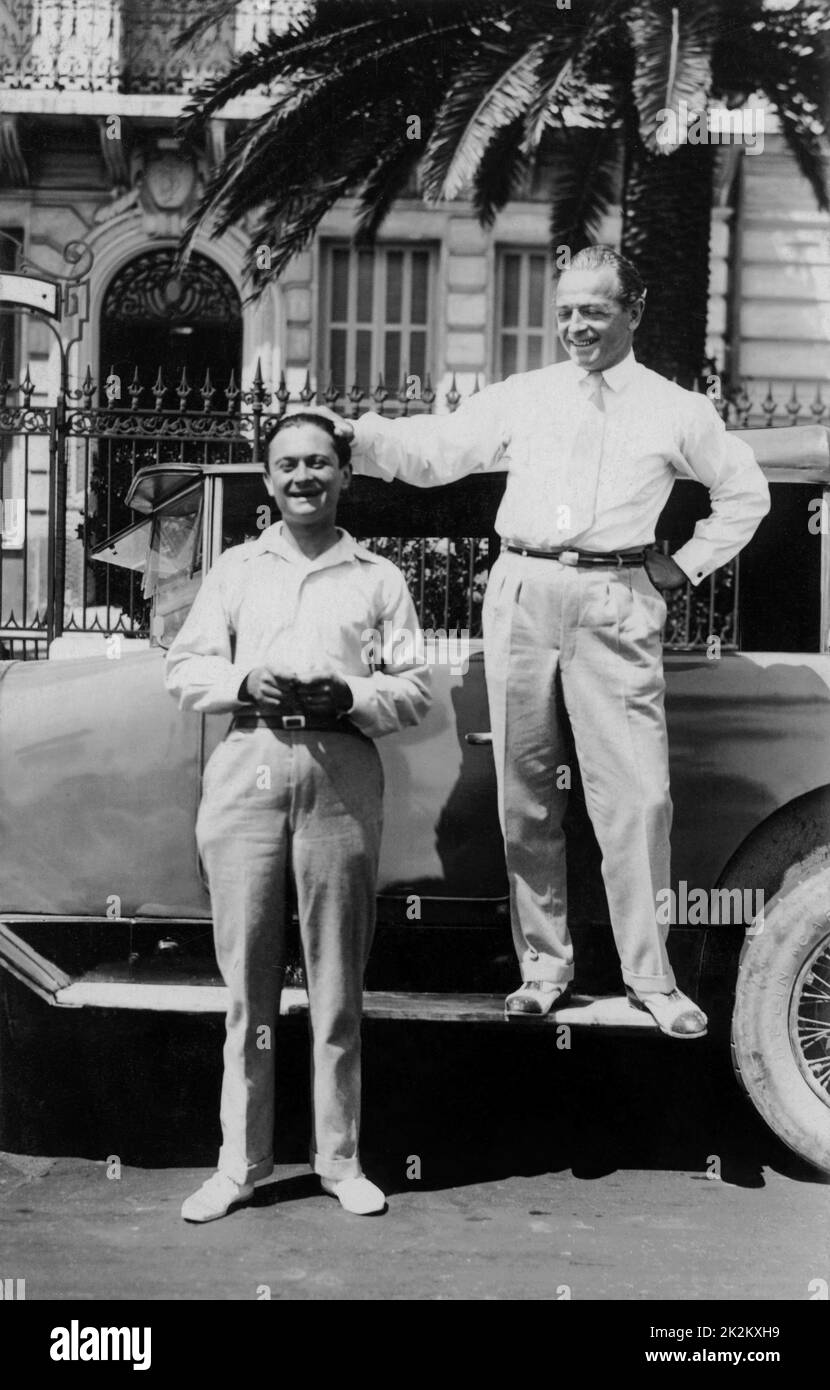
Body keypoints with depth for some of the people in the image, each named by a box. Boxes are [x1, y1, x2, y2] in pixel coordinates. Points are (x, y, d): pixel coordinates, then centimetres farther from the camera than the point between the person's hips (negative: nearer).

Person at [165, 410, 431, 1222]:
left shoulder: (378, 577, 13)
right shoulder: (236, 568, 17)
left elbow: (415, 690, 8)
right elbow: (183, 669, 12)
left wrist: (347, 695, -10)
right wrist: (244, 684, -7)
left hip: (341, 773, -1)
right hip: (247, 767, 1)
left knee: (337, 983, 3)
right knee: (246, 981, 2)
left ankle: (339, 1159, 14)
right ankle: (240, 1162, 10)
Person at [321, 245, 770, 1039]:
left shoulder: (676, 411, 10)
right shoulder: (522, 398, 13)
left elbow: (745, 493, 19)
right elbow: (431, 451, 7)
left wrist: (686, 565, 9)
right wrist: (354, 436, -9)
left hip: (616, 603, -2)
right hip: (523, 595, 2)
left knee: (635, 794, -6)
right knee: (525, 789, 5)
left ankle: (650, 977, 5)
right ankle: (543, 963, 17)